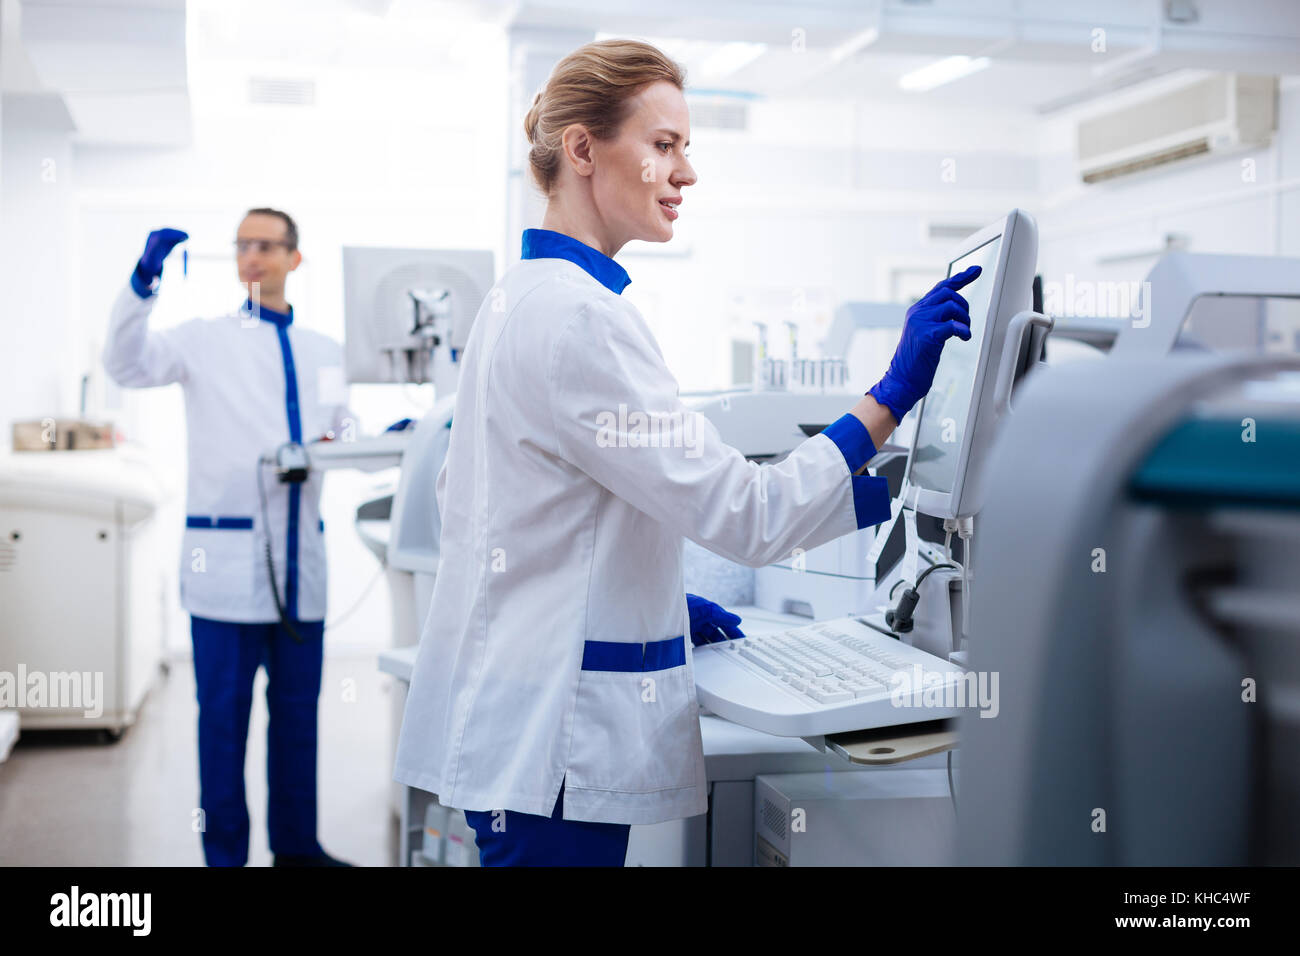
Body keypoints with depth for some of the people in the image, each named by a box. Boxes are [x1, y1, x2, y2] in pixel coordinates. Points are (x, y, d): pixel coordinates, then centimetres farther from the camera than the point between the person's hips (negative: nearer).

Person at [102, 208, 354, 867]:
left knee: (297, 708, 12)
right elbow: (126, 365, -11)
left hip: (299, 559, 4)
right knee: (224, 713, 1)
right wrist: (143, 282, -24)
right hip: (228, 558, -4)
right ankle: (224, 853, 13)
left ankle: (296, 843, 24)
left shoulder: (324, 352, 16)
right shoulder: (205, 340, 3)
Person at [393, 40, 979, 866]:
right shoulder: (578, 314, -20)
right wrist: (892, 396, -22)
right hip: (551, 733, -10)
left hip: (512, 704, 10)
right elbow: (742, 512, -23)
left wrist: (648, 594, 18)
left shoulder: (521, 296, 11)